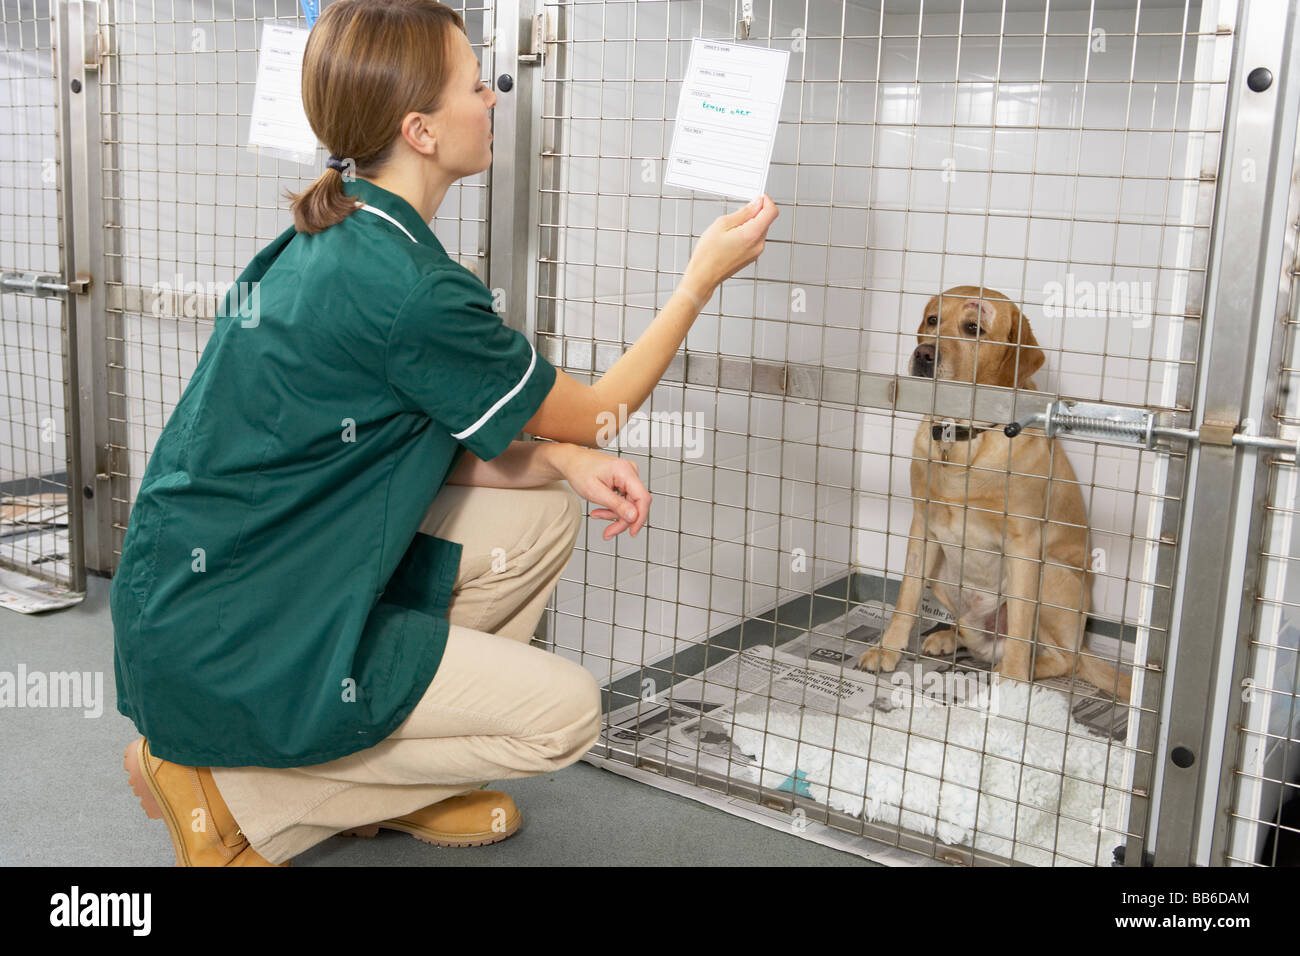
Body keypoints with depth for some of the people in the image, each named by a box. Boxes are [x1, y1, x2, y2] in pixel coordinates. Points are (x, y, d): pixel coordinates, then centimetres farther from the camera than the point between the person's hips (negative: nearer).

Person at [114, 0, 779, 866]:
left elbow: (421, 450, 9)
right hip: (220, 645, -9)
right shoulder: (409, 288, -24)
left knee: (545, 515, 6)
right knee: (567, 711, -6)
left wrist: (563, 462, -4)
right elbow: (596, 414, -8)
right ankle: (225, 784, 0)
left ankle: (391, 774, 14)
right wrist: (703, 278, 1)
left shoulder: (335, 238, 6)